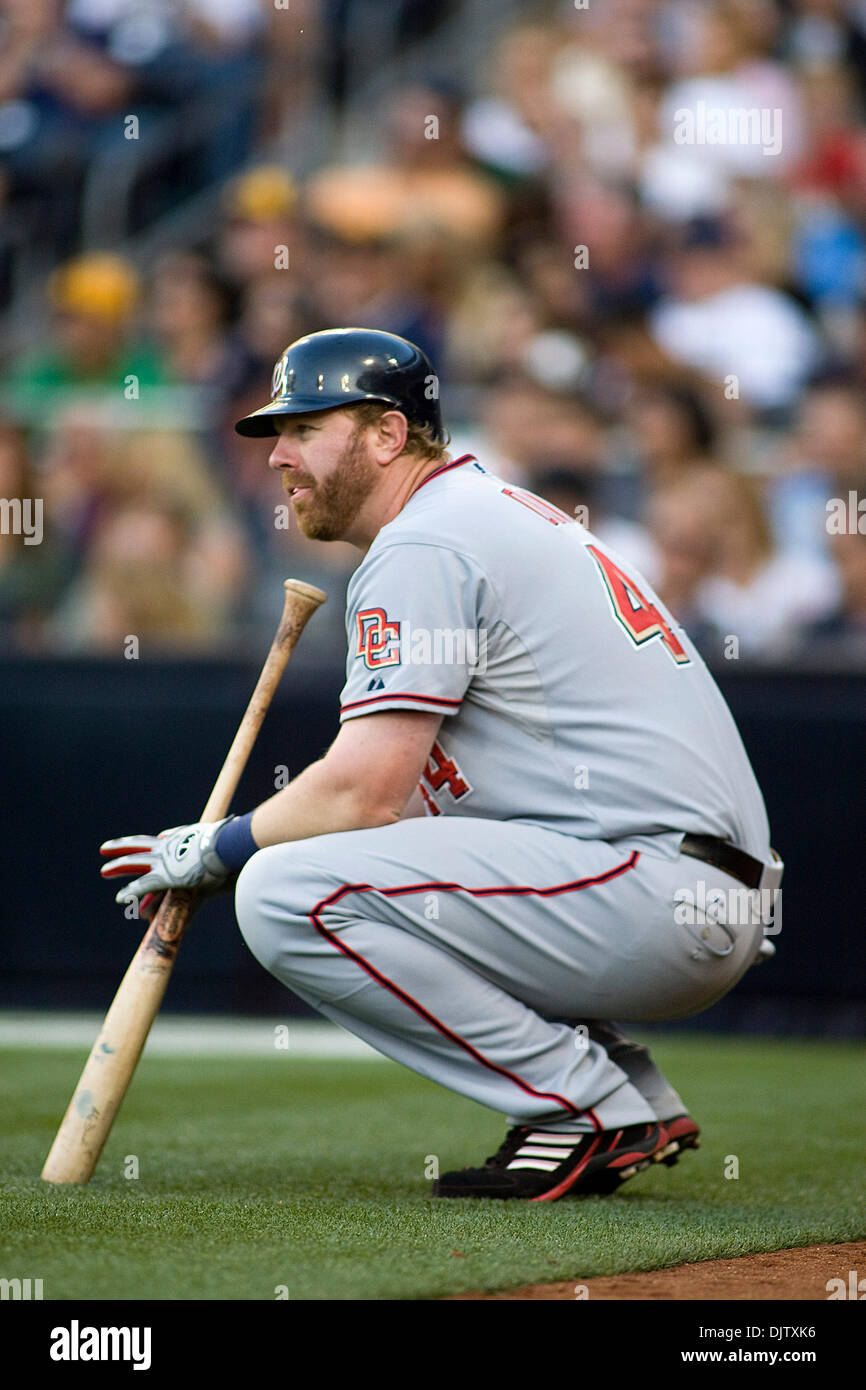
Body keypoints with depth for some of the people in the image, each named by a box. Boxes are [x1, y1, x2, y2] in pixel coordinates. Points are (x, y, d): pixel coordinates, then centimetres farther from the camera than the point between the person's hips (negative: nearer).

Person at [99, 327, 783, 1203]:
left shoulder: (421, 548, -8)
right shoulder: (493, 512, 23)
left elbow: (363, 793, -15)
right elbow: (396, 790, 24)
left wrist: (217, 849, 1)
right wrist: (247, 839, 15)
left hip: (658, 892, -11)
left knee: (290, 895, -18)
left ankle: (591, 1107, -11)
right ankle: (636, 1105, 15)